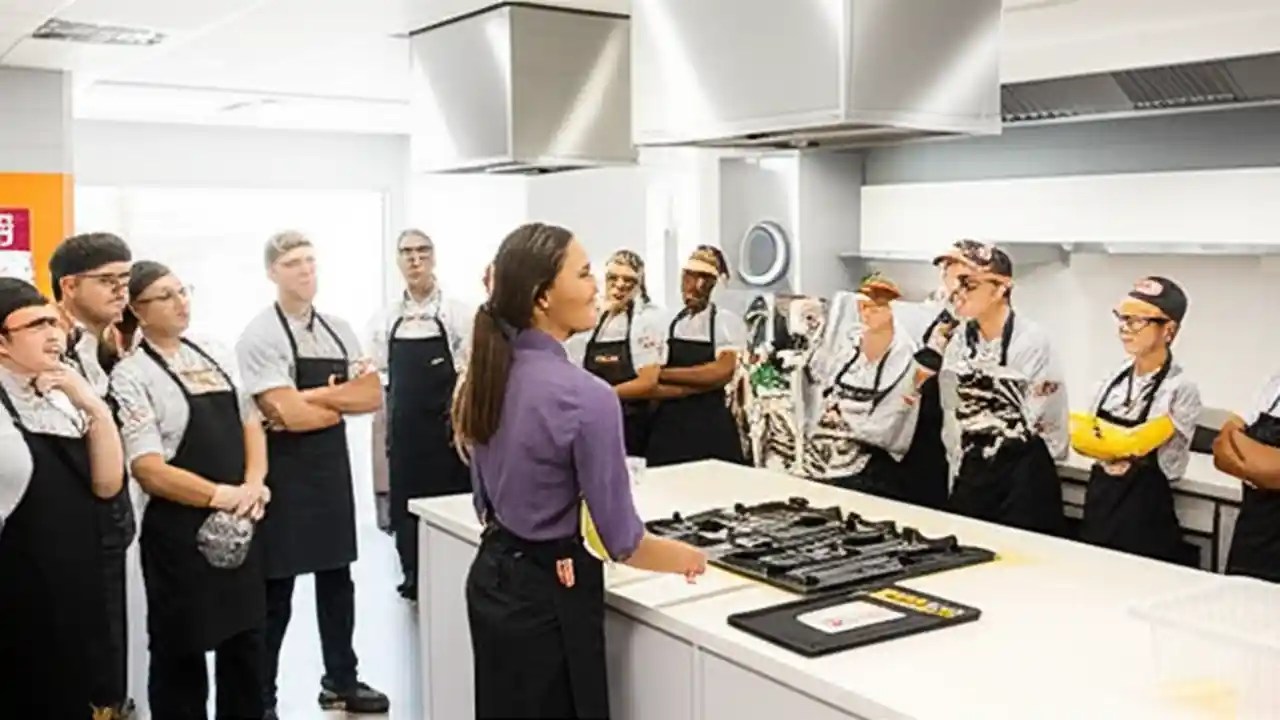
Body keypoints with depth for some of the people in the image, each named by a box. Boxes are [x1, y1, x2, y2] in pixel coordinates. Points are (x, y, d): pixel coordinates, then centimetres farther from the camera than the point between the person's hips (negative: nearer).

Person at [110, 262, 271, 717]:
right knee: (182, 652, 8)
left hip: (240, 523, 6)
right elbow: (149, 469, -17)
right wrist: (221, 495, -17)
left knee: (246, 642, 16)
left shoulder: (215, 355, 8)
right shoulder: (132, 375, -11)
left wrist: (253, 485, -6)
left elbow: (251, 423, 11)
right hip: (179, 530, -6)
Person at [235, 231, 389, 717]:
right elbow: (288, 414, -22)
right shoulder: (260, 336, -13)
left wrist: (317, 396, -14)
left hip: (332, 469, 6)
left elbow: (374, 396, -1)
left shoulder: (338, 330, 6)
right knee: (275, 592, 5)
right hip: (283, 474, -6)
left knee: (337, 580, 17)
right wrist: (344, 398, -9)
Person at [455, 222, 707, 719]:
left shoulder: (488, 375, 0)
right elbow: (620, 539, -17)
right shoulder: (585, 396, -24)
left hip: (491, 576, 8)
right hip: (550, 595, -8)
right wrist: (685, 558, 0)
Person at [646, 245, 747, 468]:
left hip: (713, 430, -2)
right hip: (667, 429, 2)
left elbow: (722, 372, -15)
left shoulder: (728, 322, -1)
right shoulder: (664, 323, 6)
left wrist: (664, 374, -12)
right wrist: (702, 382, -15)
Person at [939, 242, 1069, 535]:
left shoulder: (1031, 339, -13)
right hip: (973, 470, 5)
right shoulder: (960, 339, 3)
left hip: (1024, 472, -5)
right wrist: (957, 466, 10)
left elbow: (1044, 416, -8)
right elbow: (952, 412, 9)